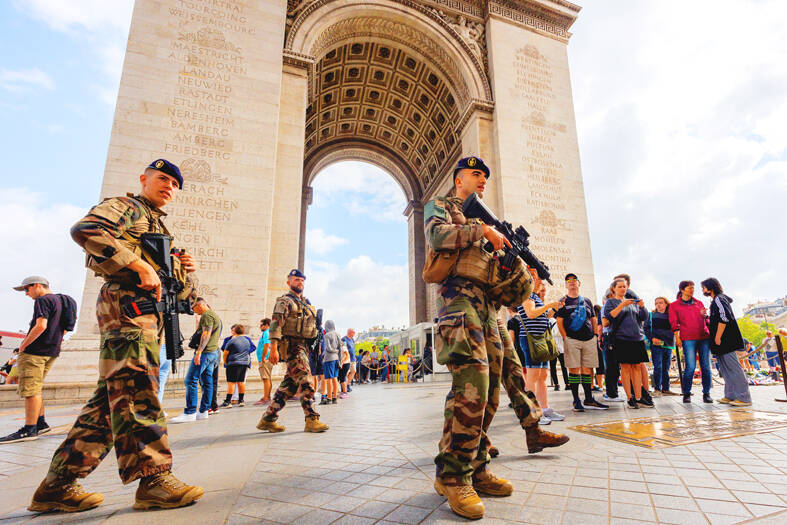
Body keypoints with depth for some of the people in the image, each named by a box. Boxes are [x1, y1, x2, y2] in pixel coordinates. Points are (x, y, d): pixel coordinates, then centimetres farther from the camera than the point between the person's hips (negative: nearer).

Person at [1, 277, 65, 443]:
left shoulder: (43, 300, -10)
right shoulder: (60, 301, 19)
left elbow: (41, 326, -22)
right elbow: (63, 329, 25)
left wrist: (23, 344, -12)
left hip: (35, 351, -10)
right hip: (51, 352, 10)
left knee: (30, 390, -7)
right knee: (34, 389, 17)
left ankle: (29, 430, -5)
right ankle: (40, 423, 19)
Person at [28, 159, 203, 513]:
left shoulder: (159, 229, 31)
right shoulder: (125, 206, 7)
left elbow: (182, 293, 28)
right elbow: (84, 229, -18)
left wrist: (185, 271, 6)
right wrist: (139, 264, -22)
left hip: (148, 313, 9)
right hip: (127, 303, -9)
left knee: (110, 402, 8)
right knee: (137, 394, -11)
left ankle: (58, 486, 16)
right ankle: (153, 479, -8)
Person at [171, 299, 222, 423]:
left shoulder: (207, 315, -9)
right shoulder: (214, 315, 23)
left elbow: (206, 334, -20)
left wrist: (199, 352, -25)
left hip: (205, 352, -10)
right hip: (213, 352, 10)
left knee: (190, 381, -10)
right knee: (207, 382, 9)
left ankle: (190, 413, -11)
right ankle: (203, 411, 12)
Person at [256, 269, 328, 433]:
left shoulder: (306, 303, 23)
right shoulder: (284, 301, -3)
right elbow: (276, 325, -13)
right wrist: (273, 348, -22)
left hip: (304, 347, 9)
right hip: (292, 346, -9)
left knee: (289, 384, 9)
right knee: (306, 383, -10)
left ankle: (267, 419, 17)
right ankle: (311, 420, -5)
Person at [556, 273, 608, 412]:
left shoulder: (587, 301, 17)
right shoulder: (563, 301, 5)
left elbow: (593, 320, 20)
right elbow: (559, 322, -1)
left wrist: (596, 335, 8)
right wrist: (566, 339, -9)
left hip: (589, 339, 4)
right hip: (572, 340, -4)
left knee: (587, 370, 6)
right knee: (574, 369, -4)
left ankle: (589, 400, 15)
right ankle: (576, 401, 3)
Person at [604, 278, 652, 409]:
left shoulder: (633, 302, 20)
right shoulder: (611, 302, 5)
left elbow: (644, 317, 13)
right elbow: (609, 316, -11)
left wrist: (642, 307, -6)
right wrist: (622, 305, -19)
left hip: (637, 337, 5)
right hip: (621, 338, -5)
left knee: (637, 367, 3)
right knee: (625, 367, -4)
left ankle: (638, 397, 7)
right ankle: (630, 398, 1)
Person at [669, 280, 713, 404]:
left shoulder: (698, 302, 17)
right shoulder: (674, 305, 6)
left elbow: (706, 319, 23)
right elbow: (674, 324, 3)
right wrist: (677, 338, -5)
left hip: (704, 337, 4)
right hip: (688, 338, -4)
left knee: (706, 366, 2)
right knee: (690, 367, -8)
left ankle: (706, 393, 14)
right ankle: (686, 394, 5)